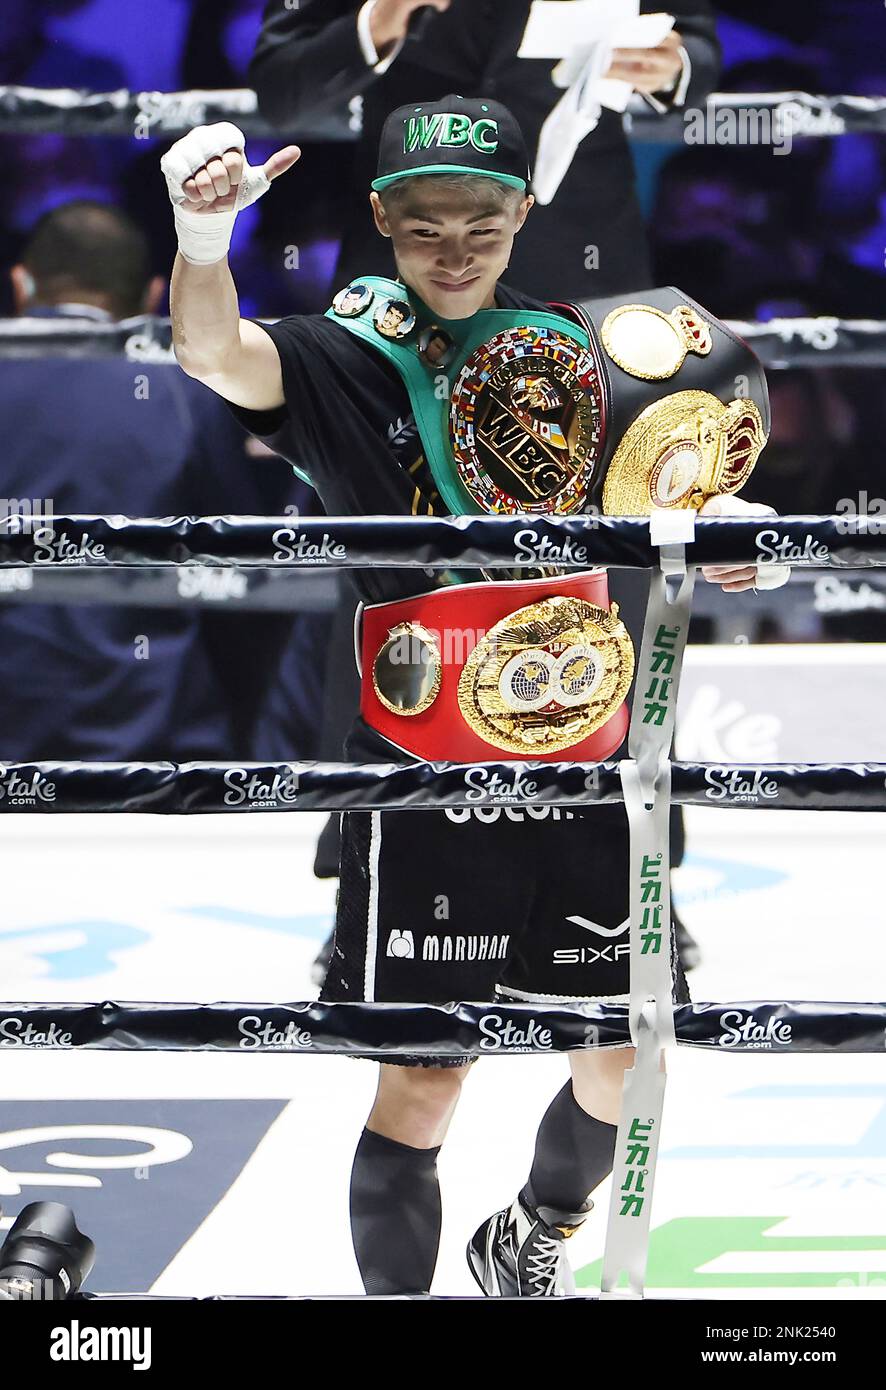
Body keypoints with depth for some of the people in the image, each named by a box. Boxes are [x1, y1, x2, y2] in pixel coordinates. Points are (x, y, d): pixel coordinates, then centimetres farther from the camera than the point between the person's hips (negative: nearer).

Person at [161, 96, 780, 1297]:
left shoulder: (574, 350, 7)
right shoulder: (343, 362, -7)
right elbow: (216, 356, -29)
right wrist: (202, 238, -50)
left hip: (582, 766, 5)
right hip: (423, 782, -5)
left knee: (633, 1057, 12)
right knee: (425, 1078, -3)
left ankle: (527, 1247, 38)